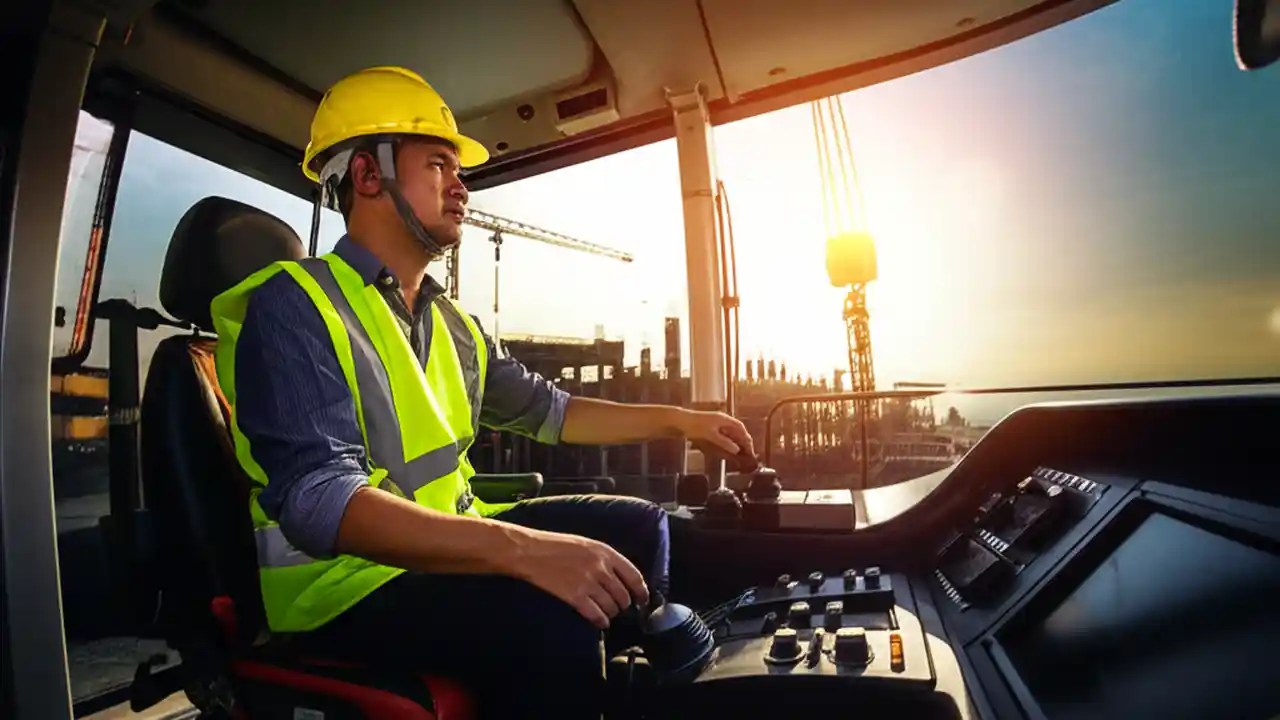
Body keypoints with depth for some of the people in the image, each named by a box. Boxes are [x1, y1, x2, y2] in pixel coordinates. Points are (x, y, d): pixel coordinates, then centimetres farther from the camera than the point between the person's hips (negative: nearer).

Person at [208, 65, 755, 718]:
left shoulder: (451, 322, 10)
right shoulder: (296, 304, -15)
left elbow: (545, 410, 18)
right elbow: (316, 497, -28)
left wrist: (676, 420, 12)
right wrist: (524, 548, -39)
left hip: (451, 548, 8)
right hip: (348, 579, -8)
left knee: (636, 525, 5)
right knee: (549, 622, -33)